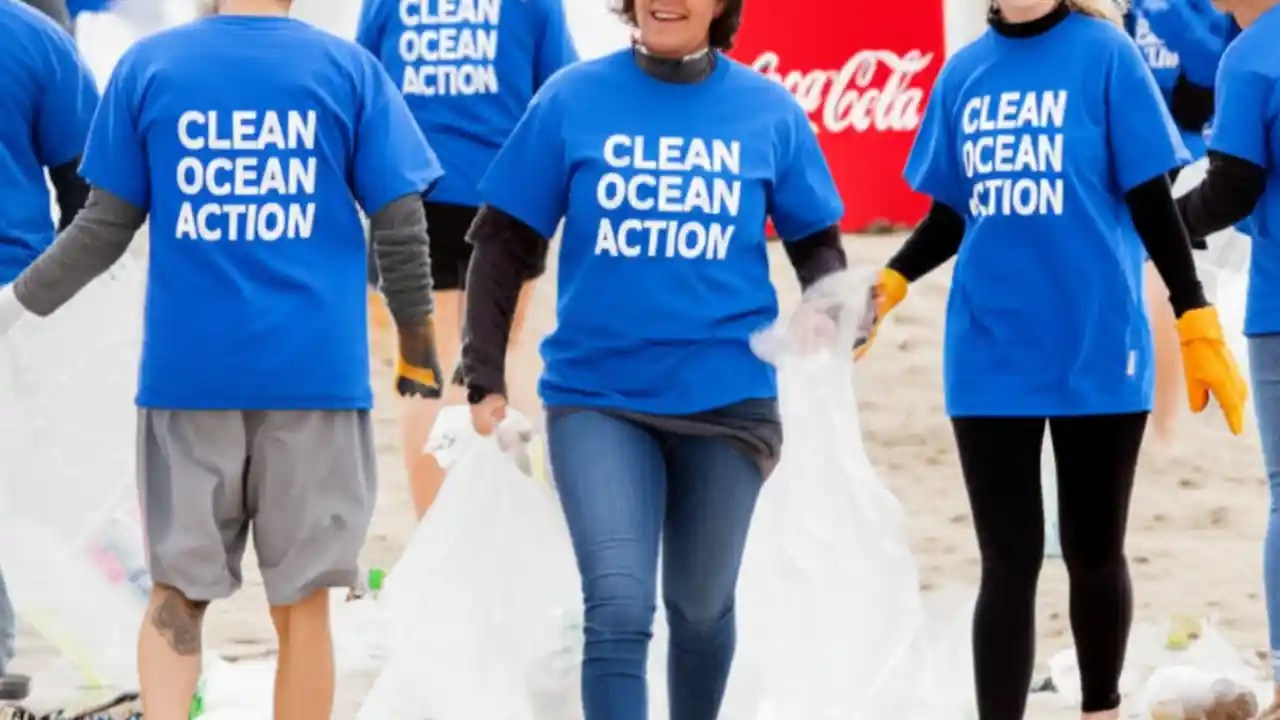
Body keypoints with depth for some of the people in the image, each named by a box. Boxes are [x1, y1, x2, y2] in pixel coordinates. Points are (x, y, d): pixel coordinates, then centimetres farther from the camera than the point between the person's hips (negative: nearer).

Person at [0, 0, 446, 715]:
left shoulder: (148, 66, 2)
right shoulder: (348, 69, 0)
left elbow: (106, 226, 3)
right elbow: (401, 226, 0)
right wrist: (419, 346, 13)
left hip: (187, 372, 1)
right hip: (317, 370, -1)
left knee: (178, 592, 8)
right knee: (303, 605, 7)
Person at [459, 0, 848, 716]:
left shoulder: (768, 111, -1)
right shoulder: (573, 99, -3)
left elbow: (817, 241, 7)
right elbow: (504, 243, 1)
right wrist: (485, 380, -4)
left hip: (727, 400, 2)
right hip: (596, 397, -2)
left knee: (701, 607, 18)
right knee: (618, 608, -16)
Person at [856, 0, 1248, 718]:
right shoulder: (965, 73, 6)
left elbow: (1151, 203, -3)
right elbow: (951, 214, 11)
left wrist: (1196, 321, -8)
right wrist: (890, 283, -6)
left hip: (1098, 352, -2)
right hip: (991, 359, 2)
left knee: (1095, 552, 10)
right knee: (1009, 563, -1)